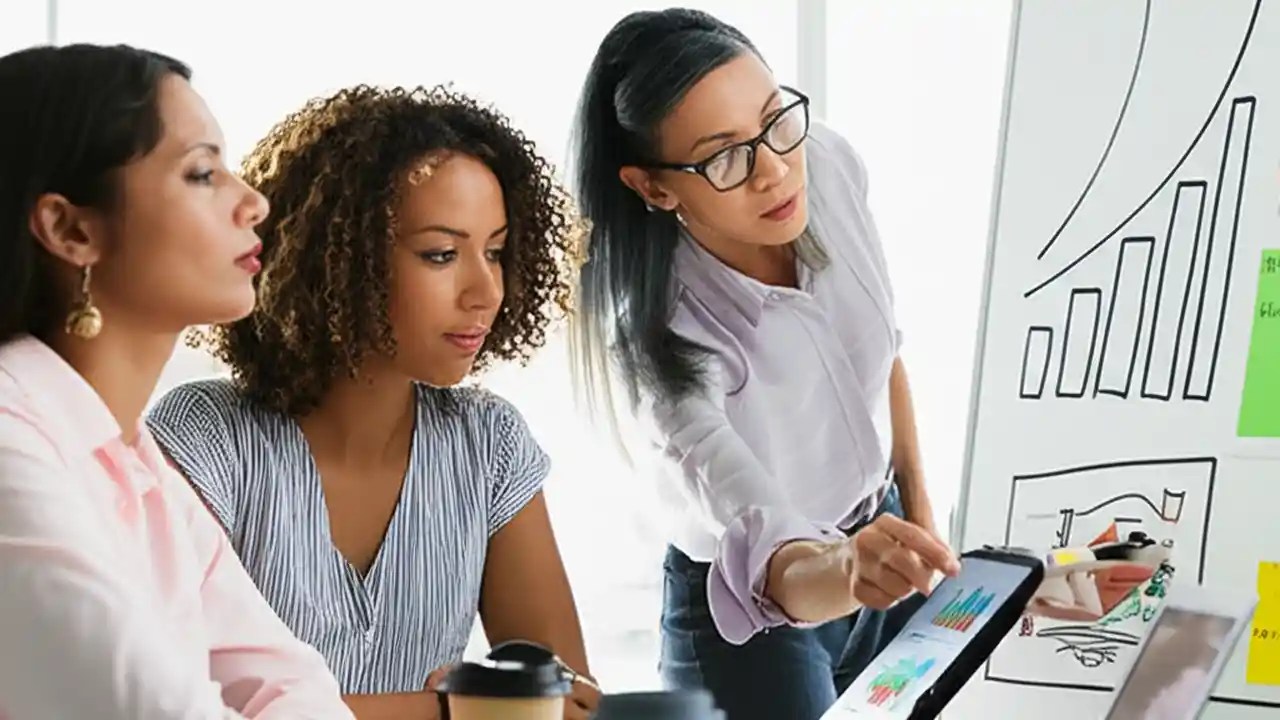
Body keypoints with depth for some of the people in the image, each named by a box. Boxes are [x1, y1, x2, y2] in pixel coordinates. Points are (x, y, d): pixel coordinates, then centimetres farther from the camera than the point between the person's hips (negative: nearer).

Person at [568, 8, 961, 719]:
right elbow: (774, 564, -44)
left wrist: (918, 512, 8)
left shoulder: (830, 166, -18)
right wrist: (845, 569, -66)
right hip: (747, 614, -5)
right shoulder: (665, 337, -34)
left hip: (878, 534, 6)